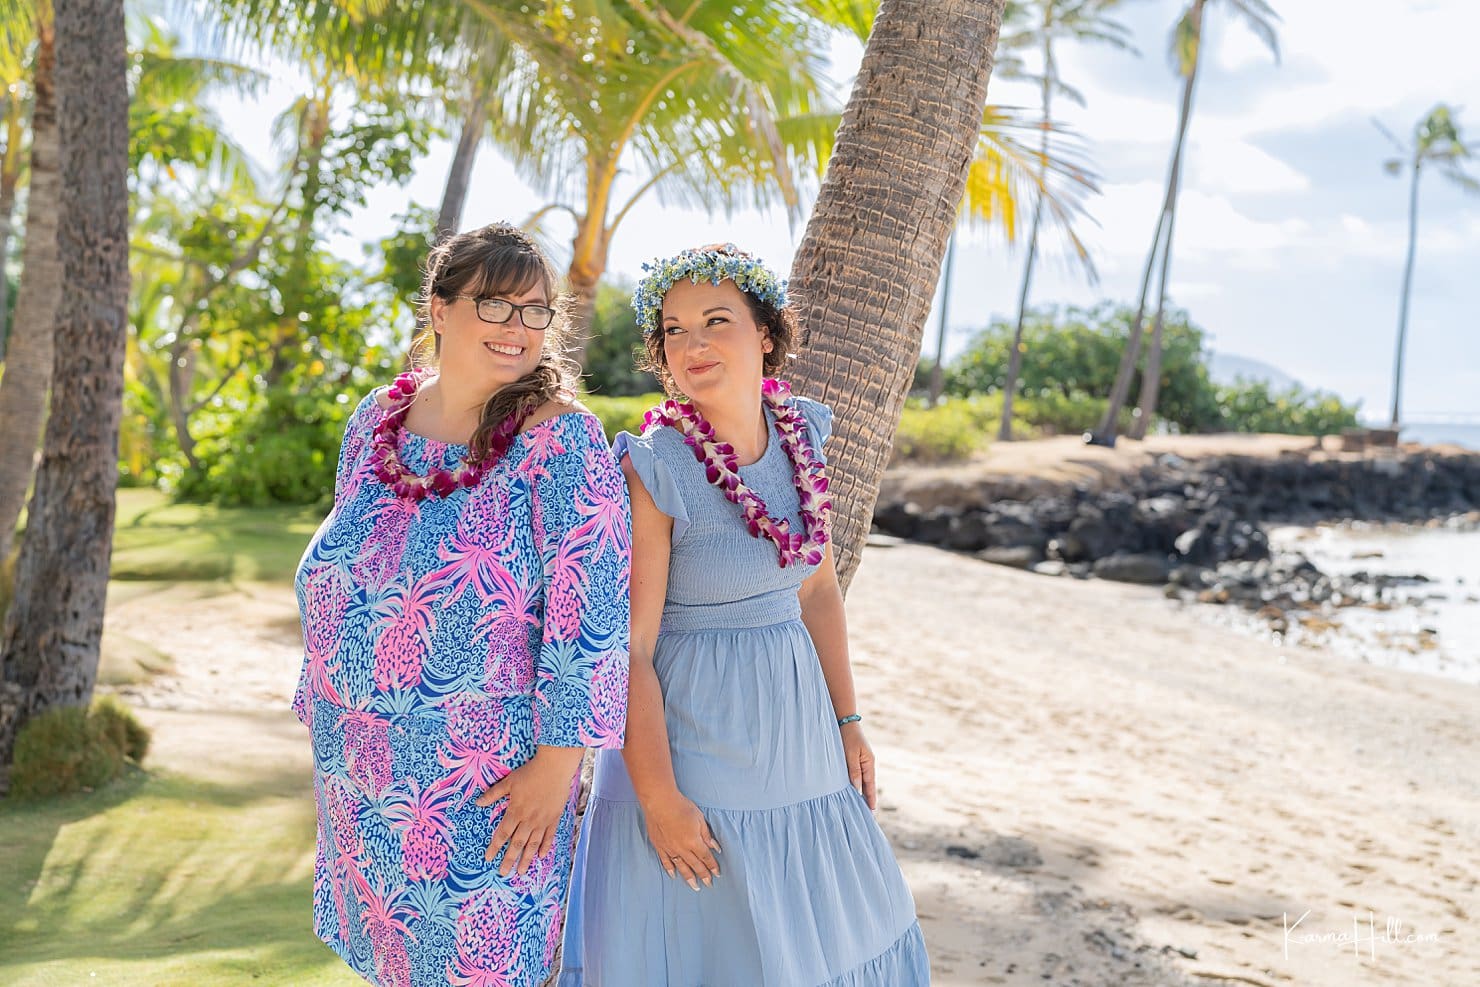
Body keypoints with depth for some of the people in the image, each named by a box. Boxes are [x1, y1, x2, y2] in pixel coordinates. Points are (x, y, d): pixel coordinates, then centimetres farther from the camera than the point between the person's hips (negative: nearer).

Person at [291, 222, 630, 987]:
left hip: (483, 784, -5)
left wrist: (556, 762, -17)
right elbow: (332, 577, 13)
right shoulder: (377, 418, 3)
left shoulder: (560, 443, -14)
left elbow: (588, 618, -16)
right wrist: (323, 715, 15)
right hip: (358, 770, 5)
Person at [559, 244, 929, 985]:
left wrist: (847, 720, 10)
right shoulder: (652, 470, -18)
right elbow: (627, 649, -18)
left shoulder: (800, 436, -1)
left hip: (792, 720, 6)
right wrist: (659, 799, -17)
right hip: (686, 728, -6)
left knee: (817, 925, 18)